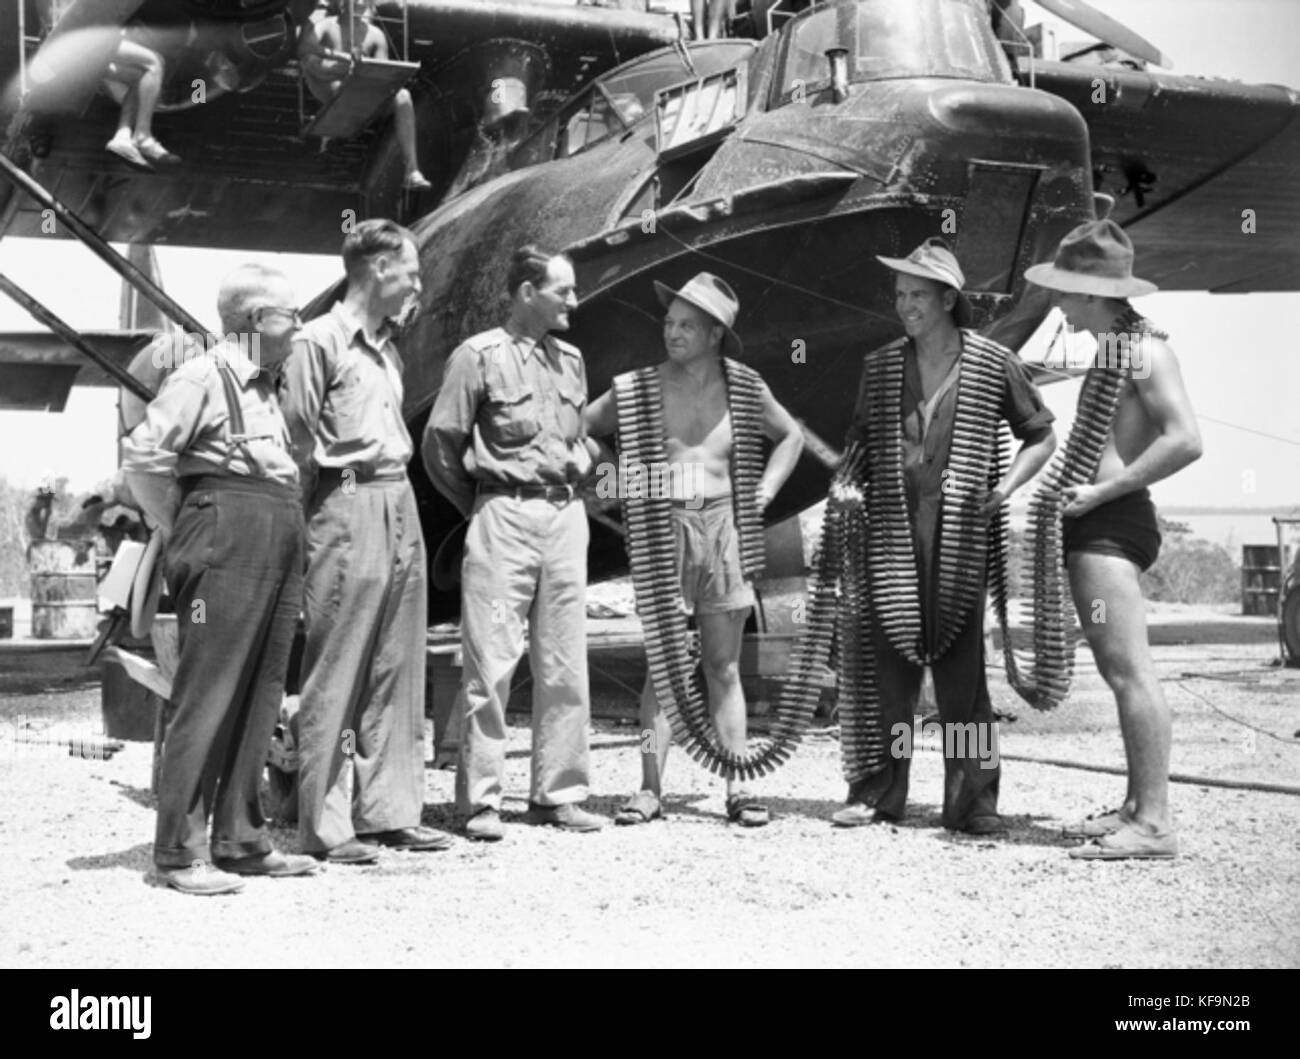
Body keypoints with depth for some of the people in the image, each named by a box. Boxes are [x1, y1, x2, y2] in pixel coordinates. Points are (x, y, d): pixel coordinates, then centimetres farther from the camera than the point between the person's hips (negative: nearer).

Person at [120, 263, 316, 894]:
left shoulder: (267, 387, 21)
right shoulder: (204, 376, -4)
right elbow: (142, 454, -12)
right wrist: (181, 529, -4)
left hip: (280, 545, 8)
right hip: (228, 541, -8)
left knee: (259, 698, 8)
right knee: (207, 695, -8)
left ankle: (240, 840, 15)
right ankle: (180, 852, -5)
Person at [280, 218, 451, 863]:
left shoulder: (387, 348, 18)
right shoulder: (319, 341, -7)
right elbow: (297, 437, -10)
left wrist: (394, 489, 9)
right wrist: (339, 479, -10)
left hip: (400, 502, 9)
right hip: (347, 504, -8)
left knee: (398, 671, 9)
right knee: (335, 674, -4)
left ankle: (389, 811, 17)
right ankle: (325, 825, 1)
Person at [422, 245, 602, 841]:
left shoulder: (570, 359, 15)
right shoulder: (479, 356, -4)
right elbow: (440, 442, -2)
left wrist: (575, 479, 11)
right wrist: (479, 506, 5)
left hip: (566, 515, 6)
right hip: (504, 516, -6)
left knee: (566, 666, 6)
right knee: (491, 663, -5)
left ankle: (557, 793, 14)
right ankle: (481, 800, 2)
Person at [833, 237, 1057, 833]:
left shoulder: (994, 364, 3)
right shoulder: (880, 366, 11)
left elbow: (1041, 437, 11)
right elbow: (859, 438, 23)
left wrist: (1007, 484, -4)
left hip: (959, 529, -2)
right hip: (892, 523, 2)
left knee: (961, 665, -2)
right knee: (889, 656, 1)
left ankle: (973, 804, 5)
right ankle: (878, 793, 9)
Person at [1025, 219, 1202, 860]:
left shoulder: (1143, 350, -11)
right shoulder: (1112, 350, 18)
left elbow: (1186, 441, -22)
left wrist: (1102, 490, -20)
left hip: (1111, 522, -11)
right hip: (1095, 525, 11)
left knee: (1131, 671, -12)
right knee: (1121, 673, 12)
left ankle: (1154, 824, -12)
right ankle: (1137, 806, 19)